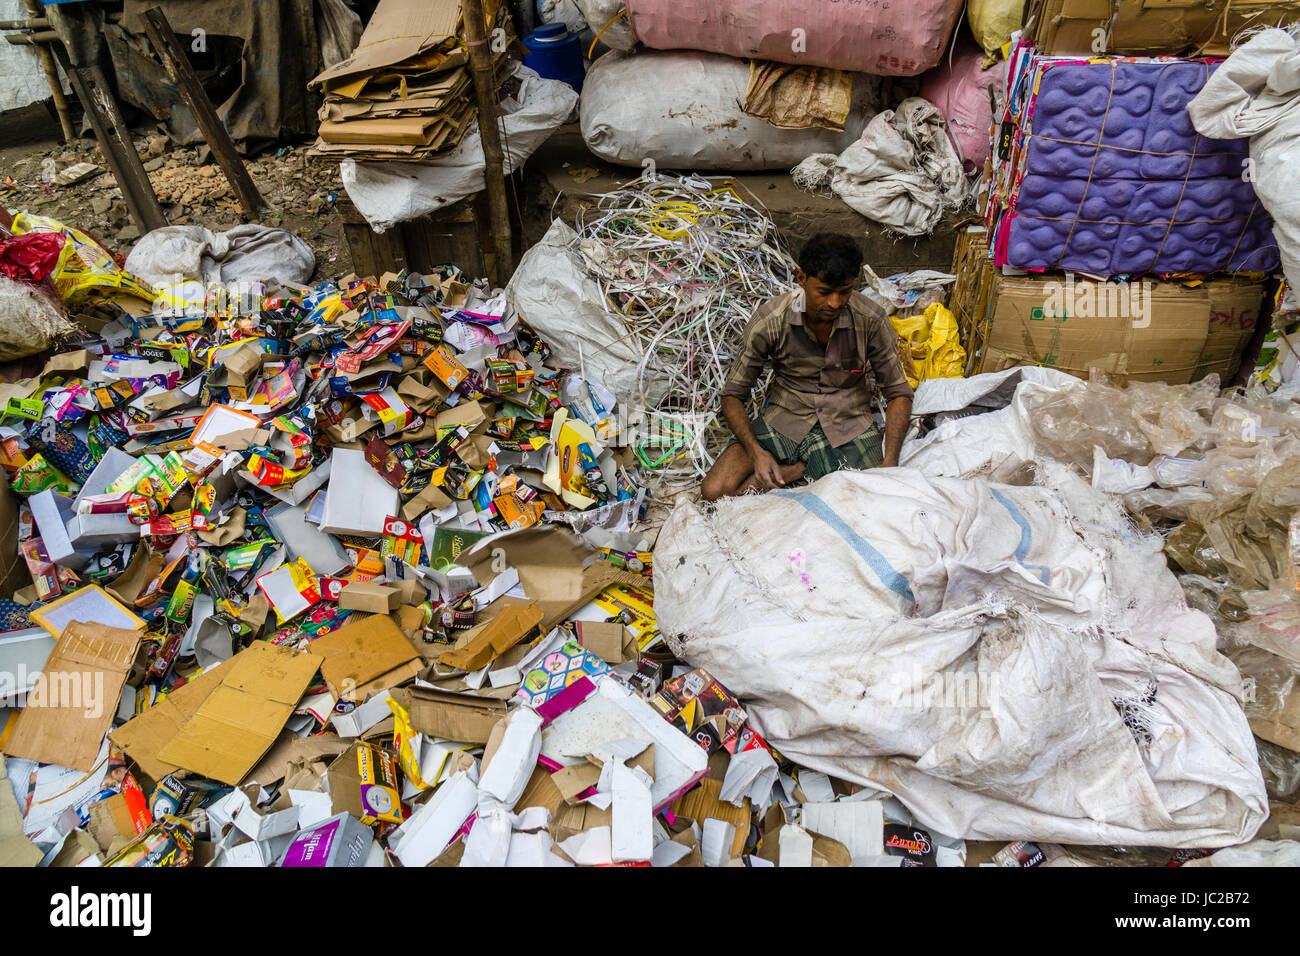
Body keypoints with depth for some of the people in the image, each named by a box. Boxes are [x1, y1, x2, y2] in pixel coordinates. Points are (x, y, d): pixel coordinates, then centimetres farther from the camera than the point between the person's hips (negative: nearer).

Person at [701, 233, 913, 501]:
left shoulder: (870, 318, -14)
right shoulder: (770, 320, -16)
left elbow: (898, 393, -5)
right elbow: (733, 395, -7)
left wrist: (889, 463, -20)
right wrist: (757, 452, -23)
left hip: (848, 422, 0)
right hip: (785, 418, 0)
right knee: (715, 491, -18)